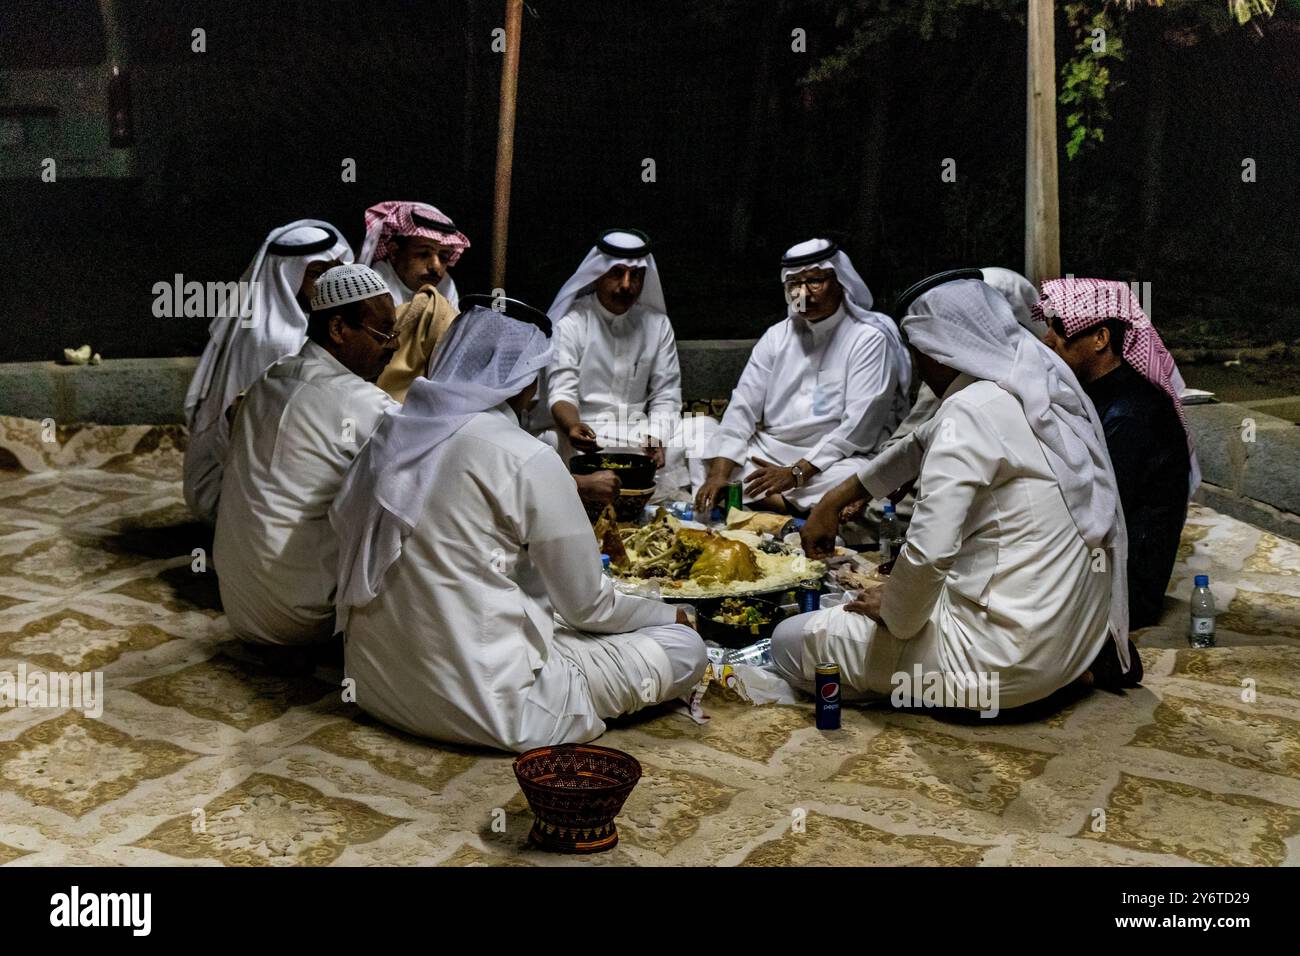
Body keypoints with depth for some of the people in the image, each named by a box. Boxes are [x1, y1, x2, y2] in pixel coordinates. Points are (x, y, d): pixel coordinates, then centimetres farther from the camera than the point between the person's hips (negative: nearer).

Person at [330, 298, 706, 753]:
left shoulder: (394, 433, 4)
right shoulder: (527, 459, -16)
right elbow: (587, 604, -8)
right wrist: (669, 614, 12)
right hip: (478, 702, -8)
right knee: (686, 649, 2)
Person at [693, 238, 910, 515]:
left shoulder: (869, 339, -5)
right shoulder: (777, 336, 11)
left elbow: (859, 427, -14)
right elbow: (743, 407, 3)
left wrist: (797, 473, -22)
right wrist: (719, 472, -14)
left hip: (833, 458, -5)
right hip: (767, 454, 5)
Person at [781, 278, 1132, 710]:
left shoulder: (972, 410, -19)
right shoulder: (1045, 387, 8)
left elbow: (928, 553, -27)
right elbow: (923, 443, 20)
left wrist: (892, 612, -7)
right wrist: (837, 497, 23)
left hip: (1008, 662, -9)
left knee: (791, 642, 1)